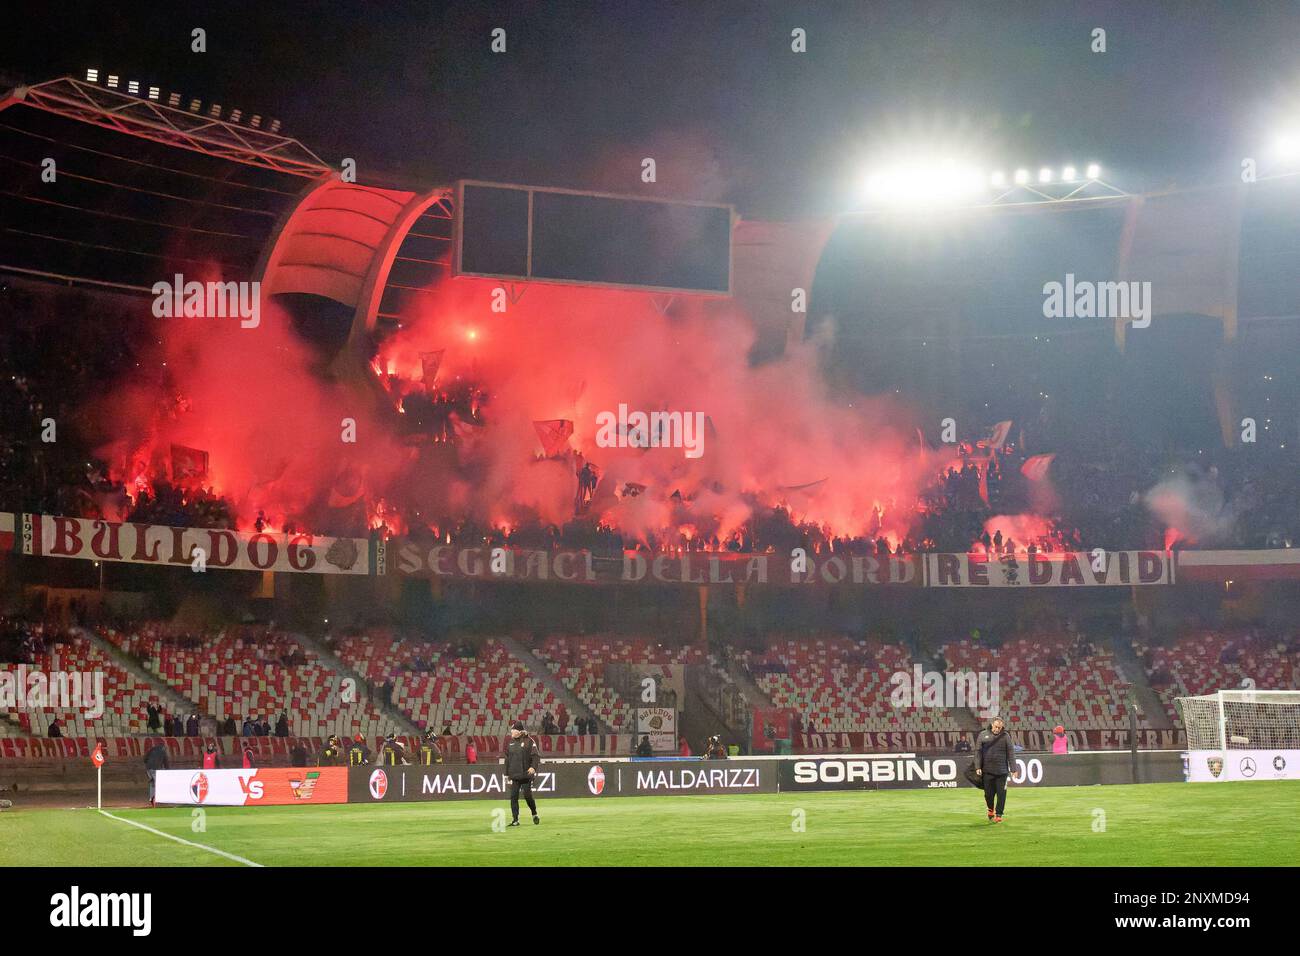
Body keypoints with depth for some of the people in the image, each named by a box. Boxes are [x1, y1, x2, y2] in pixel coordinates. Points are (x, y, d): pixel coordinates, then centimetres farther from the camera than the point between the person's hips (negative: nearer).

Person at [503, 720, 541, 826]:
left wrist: (533, 767, -27)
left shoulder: (529, 741, -5)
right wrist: (507, 773, 18)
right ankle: (515, 819, 2)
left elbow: (535, 756, -11)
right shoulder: (511, 743, 13)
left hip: (526, 774, -5)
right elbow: (507, 759, 20)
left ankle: (534, 814, 21)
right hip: (514, 776, 5)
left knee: (527, 795, -3)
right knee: (513, 796, -1)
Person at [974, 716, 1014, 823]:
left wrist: (1013, 769, -3)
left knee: (1001, 794, -2)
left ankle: (998, 814, 8)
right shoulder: (983, 735, 5)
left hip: (1002, 771, -1)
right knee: (988, 793, 7)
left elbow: (1010, 753, 3)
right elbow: (978, 752, 4)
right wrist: (977, 767, -4)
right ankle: (990, 809, 33)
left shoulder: (1005, 736, 4)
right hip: (987, 770, 1)